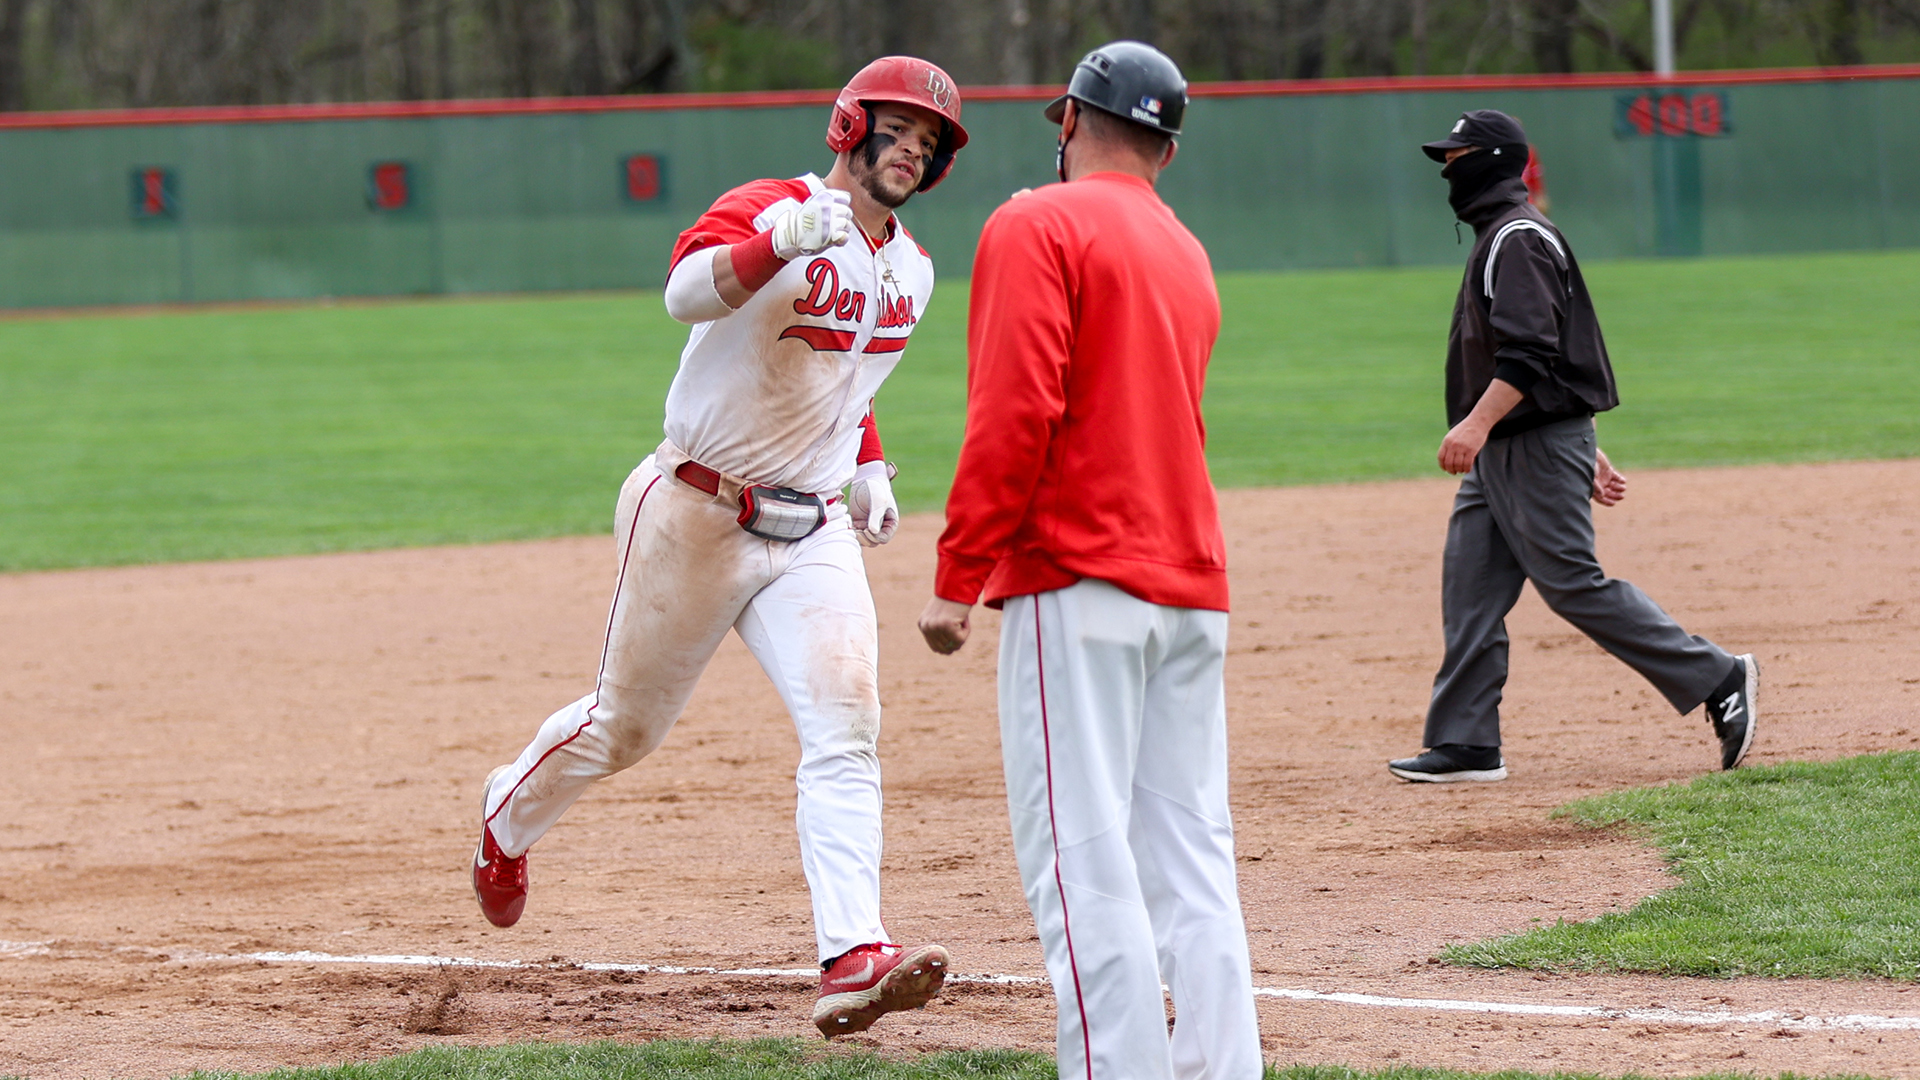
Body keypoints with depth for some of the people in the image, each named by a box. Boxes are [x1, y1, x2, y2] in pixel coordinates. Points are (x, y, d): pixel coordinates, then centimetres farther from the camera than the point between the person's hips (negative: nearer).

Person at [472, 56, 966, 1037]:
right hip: (696, 515, -5)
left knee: (845, 717, -16)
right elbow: (686, 292, -39)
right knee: (626, 724, 9)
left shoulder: (909, 270, 8)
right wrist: (784, 241, -55)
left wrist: (867, 467, 13)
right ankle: (508, 821, 42)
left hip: (812, 528, 5)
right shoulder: (767, 211, -17)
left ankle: (851, 963, -26)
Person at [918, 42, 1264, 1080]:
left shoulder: (1037, 227, -4)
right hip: (1191, 584, 8)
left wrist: (957, 578, -12)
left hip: (1077, 577, -8)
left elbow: (1016, 412, -13)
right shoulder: (1186, 256, 20)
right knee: (1191, 858, 7)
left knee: (1081, 859, -10)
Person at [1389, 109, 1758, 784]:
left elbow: (1531, 353, -24)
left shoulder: (1519, 238, -13)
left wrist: (1477, 423, -33)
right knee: (1469, 591, 5)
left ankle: (1718, 680, -4)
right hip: (1498, 453, 10)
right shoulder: (1496, 236, 20)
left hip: (1537, 447, -10)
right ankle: (1465, 745, 5)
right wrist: (1587, 452, 24)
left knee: (1572, 585, -10)